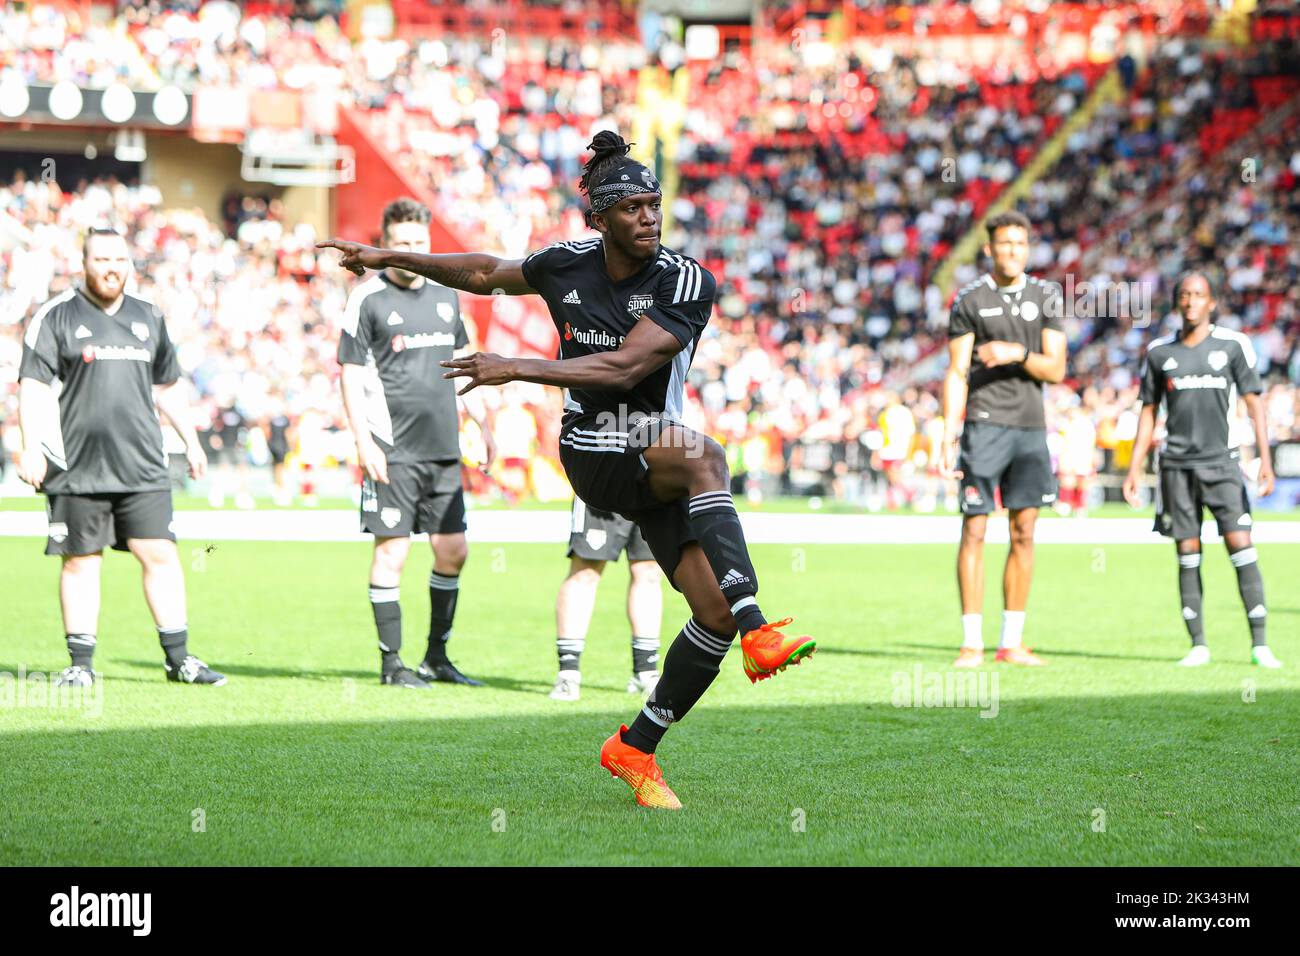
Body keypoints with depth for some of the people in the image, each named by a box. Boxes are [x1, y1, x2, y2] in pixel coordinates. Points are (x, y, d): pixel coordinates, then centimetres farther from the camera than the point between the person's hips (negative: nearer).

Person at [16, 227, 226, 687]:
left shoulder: (148, 317, 15)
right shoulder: (55, 316, 1)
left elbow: (168, 386, 25)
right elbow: (34, 385, -5)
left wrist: (191, 440, 24)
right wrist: (32, 446, -16)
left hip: (143, 467, 3)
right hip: (77, 468, -3)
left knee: (161, 555, -1)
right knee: (81, 562, 2)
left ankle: (178, 657, 6)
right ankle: (81, 662, 9)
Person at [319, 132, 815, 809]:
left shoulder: (686, 284, -9)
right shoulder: (566, 266, 1)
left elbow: (624, 367, -18)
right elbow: (486, 274, 20)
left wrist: (518, 368, -19)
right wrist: (388, 257, 25)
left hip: (659, 460, 1)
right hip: (593, 455, -1)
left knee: (716, 612, -11)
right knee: (705, 456, -34)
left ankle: (634, 750, 8)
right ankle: (758, 633, -45)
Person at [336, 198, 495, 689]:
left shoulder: (446, 295, 13)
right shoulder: (368, 298, -4)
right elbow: (350, 373, -5)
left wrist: (481, 424, 16)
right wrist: (364, 442, -12)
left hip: (444, 448, 6)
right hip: (393, 450, -6)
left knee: (453, 551, 6)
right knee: (392, 552, -4)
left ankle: (437, 657, 18)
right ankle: (391, 662, 3)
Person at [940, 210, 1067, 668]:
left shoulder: (1044, 298, 9)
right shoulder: (970, 299, 2)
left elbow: (1056, 369, 3)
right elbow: (956, 373, 0)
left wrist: (1018, 354, -15)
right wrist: (948, 436, -7)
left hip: (1031, 427, 3)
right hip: (985, 421, -3)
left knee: (1024, 533, 4)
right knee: (974, 531, -6)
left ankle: (1012, 642, 10)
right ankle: (971, 642, -2)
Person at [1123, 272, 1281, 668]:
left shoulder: (1233, 345, 2)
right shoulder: (1159, 352, 8)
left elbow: (1254, 403, 1)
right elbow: (1148, 412, 14)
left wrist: (1265, 460, -7)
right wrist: (1134, 469, 10)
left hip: (1221, 461, -2)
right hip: (1177, 465, 2)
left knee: (1241, 546, -10)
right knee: (1188, 555, 1)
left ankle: (1260, 644, -9)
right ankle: (1198, 645, 7)